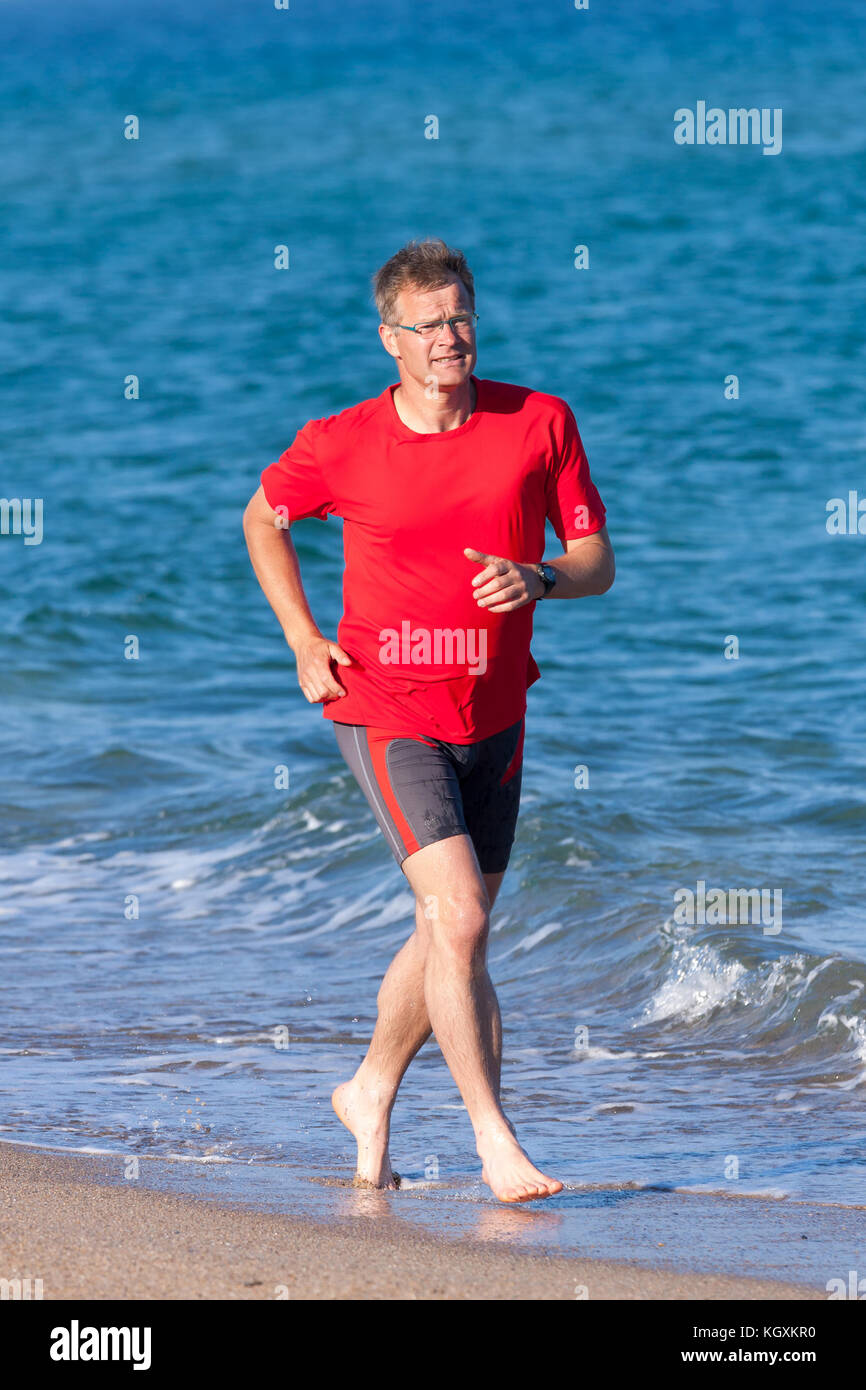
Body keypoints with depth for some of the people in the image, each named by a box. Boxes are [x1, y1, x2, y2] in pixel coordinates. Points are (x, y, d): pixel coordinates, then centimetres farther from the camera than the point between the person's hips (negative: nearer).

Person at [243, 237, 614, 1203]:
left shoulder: (541, 425, -4)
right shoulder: (341, 446, -9)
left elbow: (598, 561, 2)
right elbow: (263, 518, 11)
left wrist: (539, 579, -20)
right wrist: (302, 640, 1)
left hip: (493, 714, 4)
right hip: (386, 711, -4)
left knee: (452, 930, 16)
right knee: (460, 918, -18)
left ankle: (370, 1092, 39)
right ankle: (496, 1145, -15)